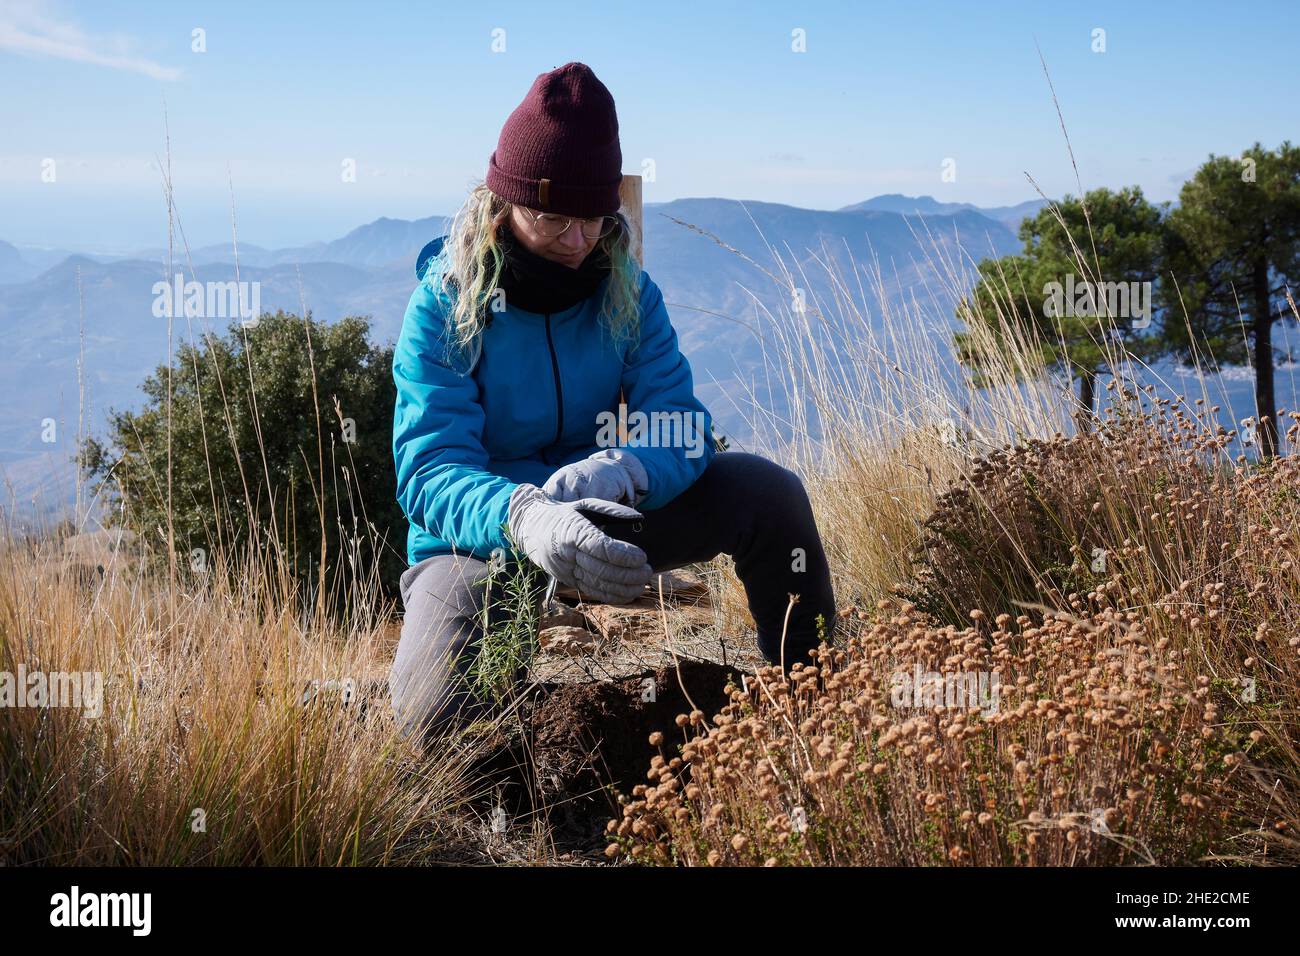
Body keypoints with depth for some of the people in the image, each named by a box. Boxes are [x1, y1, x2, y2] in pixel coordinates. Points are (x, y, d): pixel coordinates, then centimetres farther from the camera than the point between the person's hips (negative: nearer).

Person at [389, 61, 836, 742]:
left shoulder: (628, 292, -5)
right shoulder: (444, 304, -16)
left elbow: (680, 429, -13)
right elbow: (431, 470, -27)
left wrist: (620, 472, -39)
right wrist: (525, 519, -50)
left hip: (604, 524, 3)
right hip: (479, 537, -3)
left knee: (766, 492, -17)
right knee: (436, 720, -30)